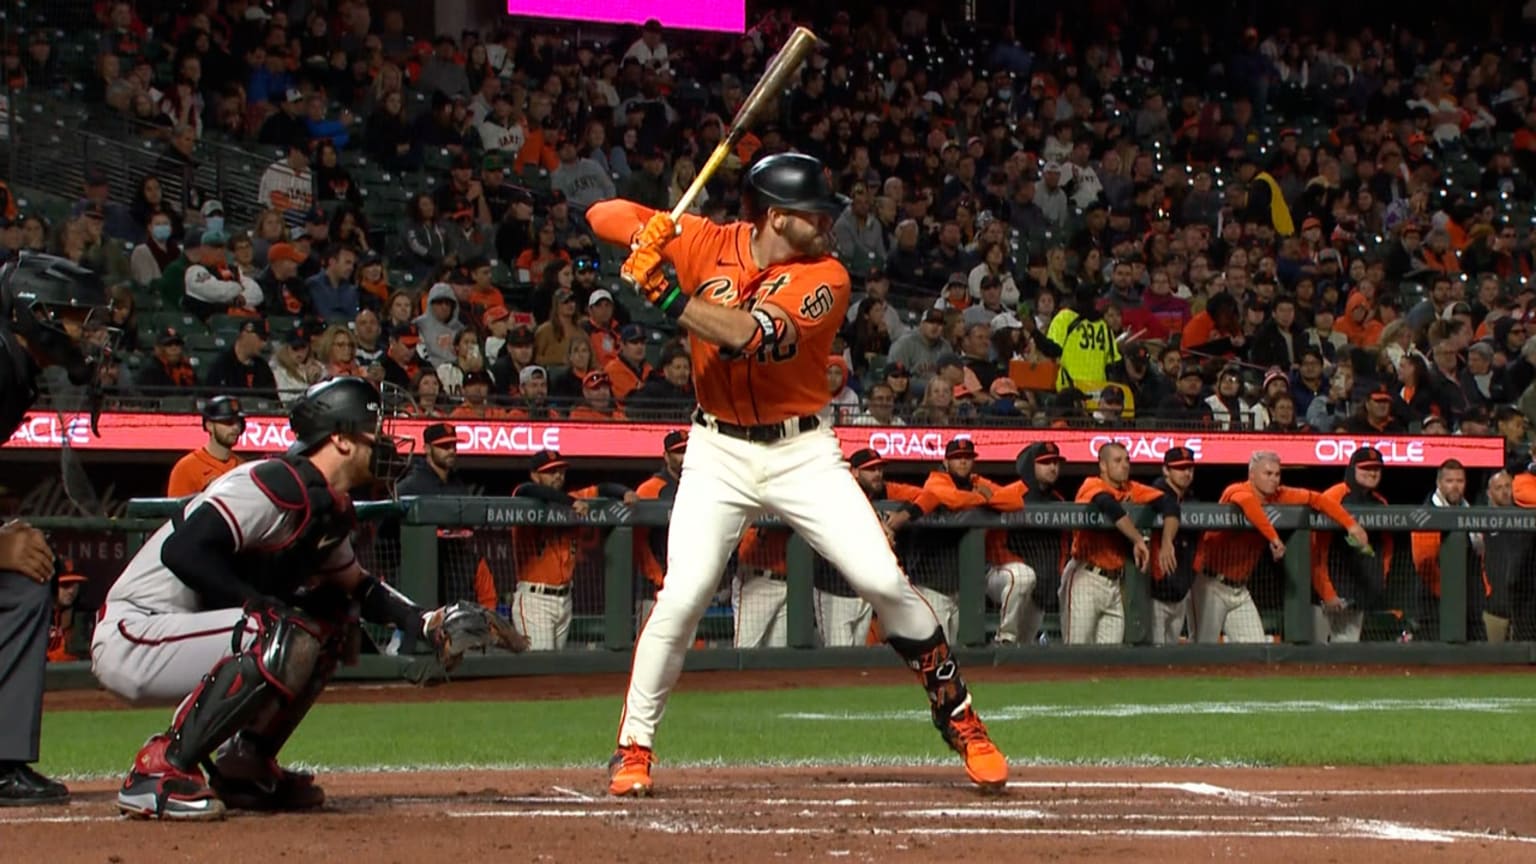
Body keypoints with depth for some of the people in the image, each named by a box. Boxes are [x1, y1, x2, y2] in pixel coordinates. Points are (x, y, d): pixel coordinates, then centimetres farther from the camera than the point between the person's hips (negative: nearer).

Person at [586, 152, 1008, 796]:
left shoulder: (824, 277, -11)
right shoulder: (707, 245, -4)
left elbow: (753, 336, -27)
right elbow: (603, 215, -4)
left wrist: (668, 296, -33)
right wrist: (652, 231, -26)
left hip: (802, 452, 0)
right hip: (719, 453, 0)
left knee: (885, 581, -7)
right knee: (681, 598, -12)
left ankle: (958, 717, 10)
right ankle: (633, 747, 3)